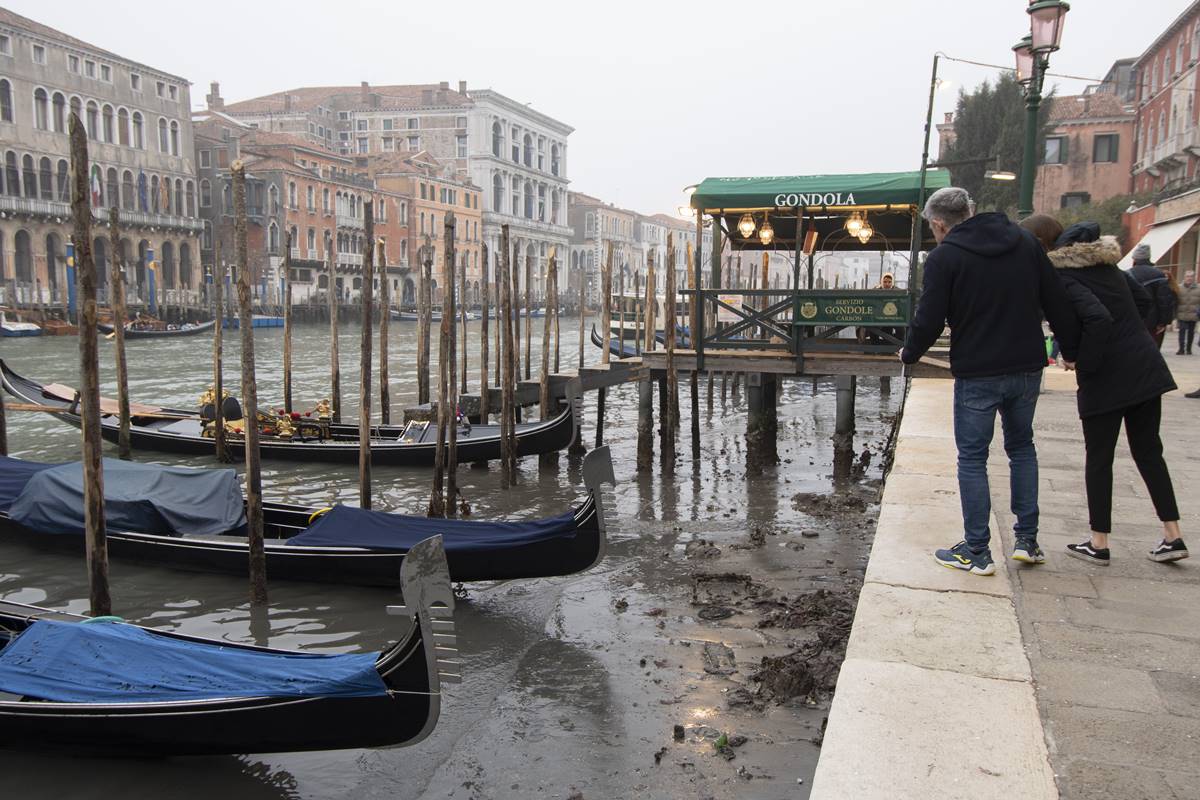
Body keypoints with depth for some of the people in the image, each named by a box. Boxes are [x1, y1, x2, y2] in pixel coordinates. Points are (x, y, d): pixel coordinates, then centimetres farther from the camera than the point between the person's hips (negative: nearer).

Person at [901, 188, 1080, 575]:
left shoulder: (944, 257, -9)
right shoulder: (1025, 242, 6)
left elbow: (929, 320, -10)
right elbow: (1057, 302, 8)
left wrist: (909, 354, 9)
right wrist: (1071, 348, 19)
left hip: (977, 374, -5)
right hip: (1027, 368, 5)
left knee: (972, 458, 4)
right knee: (1022, 447, 20)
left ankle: (976, 551, 8)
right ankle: (1027, 540, 22)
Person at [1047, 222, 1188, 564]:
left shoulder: (1063, 279, -14)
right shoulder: (1107, 266, 10)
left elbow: (1098, 317, -26)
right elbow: (1143, 299, 19)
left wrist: (1083, 362, -16)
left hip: (1106, 378, -7)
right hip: (1145, 367, 7)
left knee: (1098, 458, 5)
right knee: (1148, 451, 15)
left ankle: (1099, 543, 12)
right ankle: (1173, 536, 16)